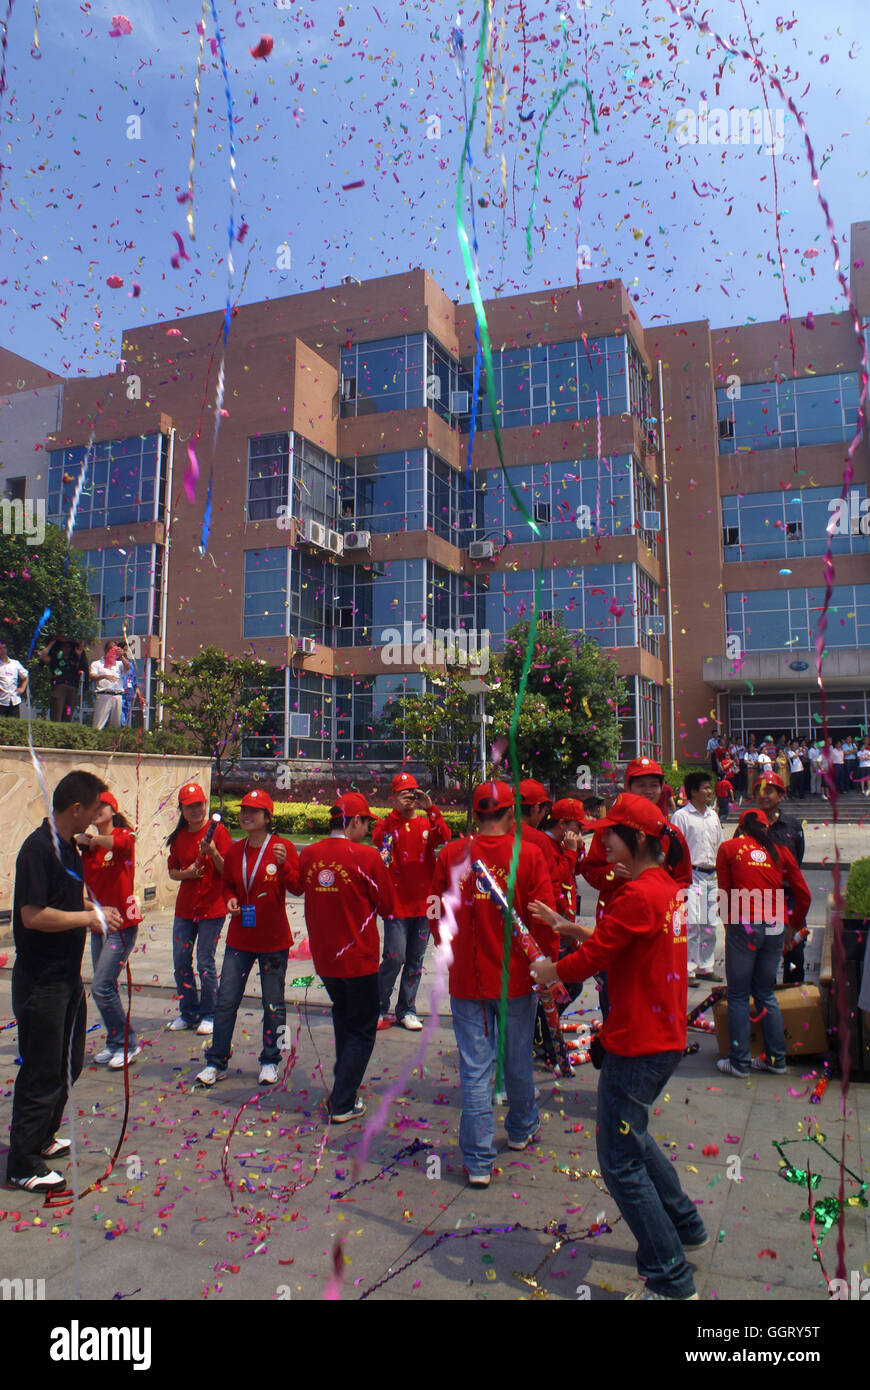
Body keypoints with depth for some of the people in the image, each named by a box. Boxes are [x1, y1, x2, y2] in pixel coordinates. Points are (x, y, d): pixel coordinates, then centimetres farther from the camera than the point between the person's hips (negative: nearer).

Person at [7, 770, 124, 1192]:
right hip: (41, 982, -10)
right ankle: (23, 1165, 13)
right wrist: (90, 917, -20)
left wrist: (96, 911, 5)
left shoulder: (70, 847, 9)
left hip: (67, 976, 10)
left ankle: (43, 1138, 37)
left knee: (68, 1063, 20)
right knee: (42, 1071, 0)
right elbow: (33, 915, -27)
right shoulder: (38, 848, -21)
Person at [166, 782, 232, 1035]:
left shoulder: (217, 831, -8)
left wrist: (213, 853, -26)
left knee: (205, 962, -1)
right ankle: (188, 1013, 25)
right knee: (180, 961, 9)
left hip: (212, 907, -5)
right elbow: (172, 872, 13)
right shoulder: (179, 836, 6)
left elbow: (227, 871, -9)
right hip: (185, 907, 5)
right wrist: (187, 873, -7)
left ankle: (208, 1015, 15)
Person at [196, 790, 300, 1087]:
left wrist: (283, 864, -26)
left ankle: (270, 1061, 25)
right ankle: (216, 1062, 18)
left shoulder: (283, 847, -7)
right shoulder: (234, 851, 5)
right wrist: (230, 900, -3)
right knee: (226, 1000, 5)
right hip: (240, 938, 3)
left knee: (273, 1004, 8)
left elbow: (297, 887, -10)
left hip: (274, 939, -3)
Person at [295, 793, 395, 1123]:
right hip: (358, 958, -6)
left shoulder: (308, 854, -3)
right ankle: (343, 1104, 8)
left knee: (343, 1015, 28)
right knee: (362, 1032, 10)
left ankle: (344, 1085, 37)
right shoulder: (366, 857, -17)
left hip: (323, 957, 6)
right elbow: (388, 907, -9)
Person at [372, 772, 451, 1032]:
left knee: (415, 960, 10)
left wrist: (431, 809, -21)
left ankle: (407, 1010, 23)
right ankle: (381, 1008, 10)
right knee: (394, 958, -9)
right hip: (396, 902, -3)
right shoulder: (387, 823, 3)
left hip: (423, 903, 3)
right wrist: (397, 811, -27)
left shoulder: (426, 824, 9)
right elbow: (378, 839, -19)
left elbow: (444, 839, -11)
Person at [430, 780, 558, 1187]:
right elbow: (545, 919, -7)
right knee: (518, 1061, 20)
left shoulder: (450, 855, -5)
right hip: (517, 975, 0)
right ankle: (521, 1130, 41)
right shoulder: (529, 855, -10)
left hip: (466, 978, 0)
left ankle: (478, 1161, 11)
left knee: (474, 1069, 7)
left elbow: (438, 916, 5)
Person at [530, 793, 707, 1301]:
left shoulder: (638, 894, -22)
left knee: (621, 1163, 2)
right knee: (633, 1134, 28)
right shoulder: (669, 887, 6)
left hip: (636, 1045, -10)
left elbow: (593, 957, -18)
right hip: (667, 1036, 10)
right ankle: (685, 1227, 42)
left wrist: (551, 970, -1)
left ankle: (670, 1279, 11)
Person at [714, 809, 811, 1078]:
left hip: (744, 927, -3)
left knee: (738, 996, 7)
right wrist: (793, 926, 22)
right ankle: (776, 1059, 23)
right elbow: (804, 894, 10)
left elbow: (724, 893, 5)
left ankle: (740, 1061, 11)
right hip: (776, 928, 4)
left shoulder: (729, 848, 5)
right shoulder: (780, 851, 11)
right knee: (766, 993, 18)